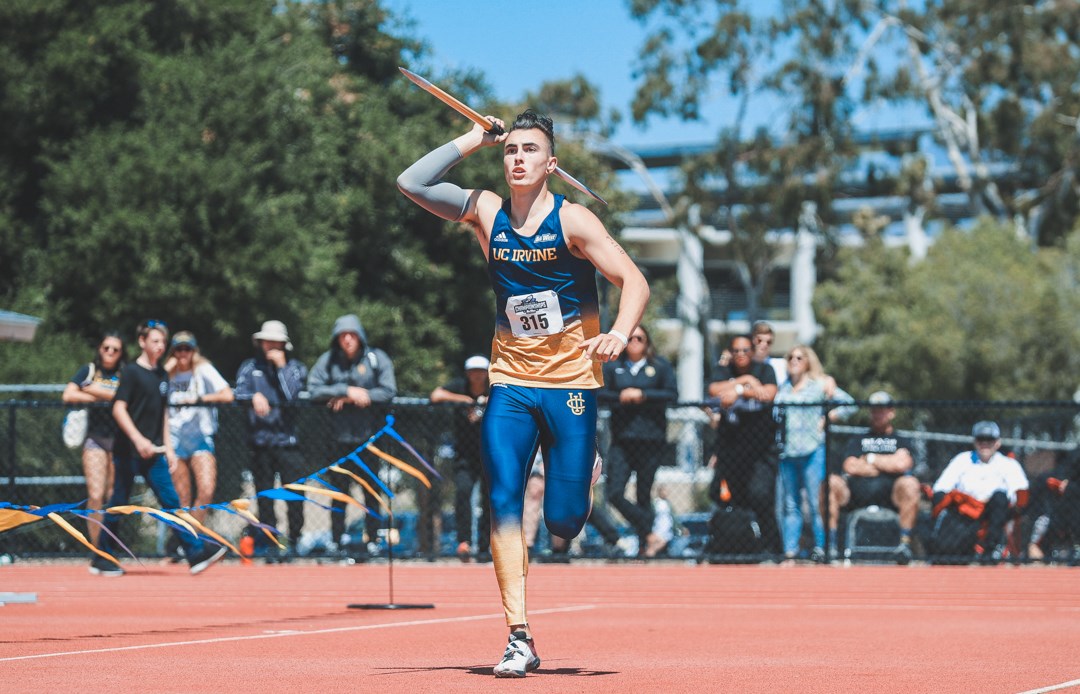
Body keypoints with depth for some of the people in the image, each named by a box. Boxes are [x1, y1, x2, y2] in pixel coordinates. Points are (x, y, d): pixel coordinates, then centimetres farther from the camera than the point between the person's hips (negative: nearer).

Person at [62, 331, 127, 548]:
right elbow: (68, 395, -5)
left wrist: (98, 391, -7)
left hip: (120, 439, 1)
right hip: (95, 438, -1)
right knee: (95, 496, -10)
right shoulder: (89, 370, 8)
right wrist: (107, 397, -5)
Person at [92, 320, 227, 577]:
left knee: (170, 501, 0)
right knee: (118, 504, -1)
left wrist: (168, 447, 15)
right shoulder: (132, 372, -7)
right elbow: (119, 409, -14)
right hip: (129, 450, -7)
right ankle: (101, 560, 7)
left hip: (153, 452, 7)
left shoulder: (161, 374, 14)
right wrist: (138, 439, -23)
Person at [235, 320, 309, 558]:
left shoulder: (295, 367, 10)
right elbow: (239, 393, 1)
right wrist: (254, 397, -18)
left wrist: (281, 366, -6)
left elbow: (292, 394, -6)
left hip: (288, 438, -2)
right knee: (263, 491, 4)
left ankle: (295, 538, -2)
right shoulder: (250, 367, 14)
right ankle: (266, 538, 9)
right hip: (260, 438, 2)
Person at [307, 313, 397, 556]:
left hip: (369, 435, -1)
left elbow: (388, 391, -9)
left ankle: (372, 539, 9)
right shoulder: (328, 360, 3)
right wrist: (346, 391, -15)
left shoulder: (377, 358, -2)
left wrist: (348, 399, -13)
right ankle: (336, 538, 12)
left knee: (371, 489, 3)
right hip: (340, 435, 1)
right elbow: (314, 389, -5)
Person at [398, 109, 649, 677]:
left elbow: (634, 281, -15)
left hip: (570, 381, -3)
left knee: (563, 521, -4)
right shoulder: (486, 212, 3)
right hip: (510, 382, 3)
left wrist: (618, 335, -33)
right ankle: (519, 638, -14)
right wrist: (475, 139, -5)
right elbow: (412, 182, -2)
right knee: (503, 501, -15)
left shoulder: (572, 220, -8)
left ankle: (584, 471, 35)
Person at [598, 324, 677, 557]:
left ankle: (644, 545, 12)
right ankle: (651, 534, -9)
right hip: (622, 440, 2)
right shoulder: (612, 366, 11)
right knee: (614, 494, -14)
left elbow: (672, 394, -2)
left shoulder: (660, 366, 7)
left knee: (643, 496, 3)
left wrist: (642, 395, -10)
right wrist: (620, 397, -14)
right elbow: (600, 393, 4)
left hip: (651, 440, -2)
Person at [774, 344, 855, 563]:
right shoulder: (783, 389, 17)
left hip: (813, 450, -5)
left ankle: (820, 547, -3)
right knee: (789, 504, 5)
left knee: (816, 502, -7)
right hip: (787, 452, 5)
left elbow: (849, 404, 1)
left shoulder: (820, 385, 3)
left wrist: (826, 419, -4)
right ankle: (789, 550, 7)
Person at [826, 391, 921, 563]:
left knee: (910, 483, -34)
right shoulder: (858, 440, 28)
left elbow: (902, 464, 0)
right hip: (856, 492, 2)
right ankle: (830, 542, -29)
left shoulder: (901, 441, 23)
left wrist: (869, 458, 9)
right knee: (831, 482, -28)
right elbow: (850, 467, 7)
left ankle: (905, 543, -32)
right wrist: (888, 466, 6)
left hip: (890, 494, -1)